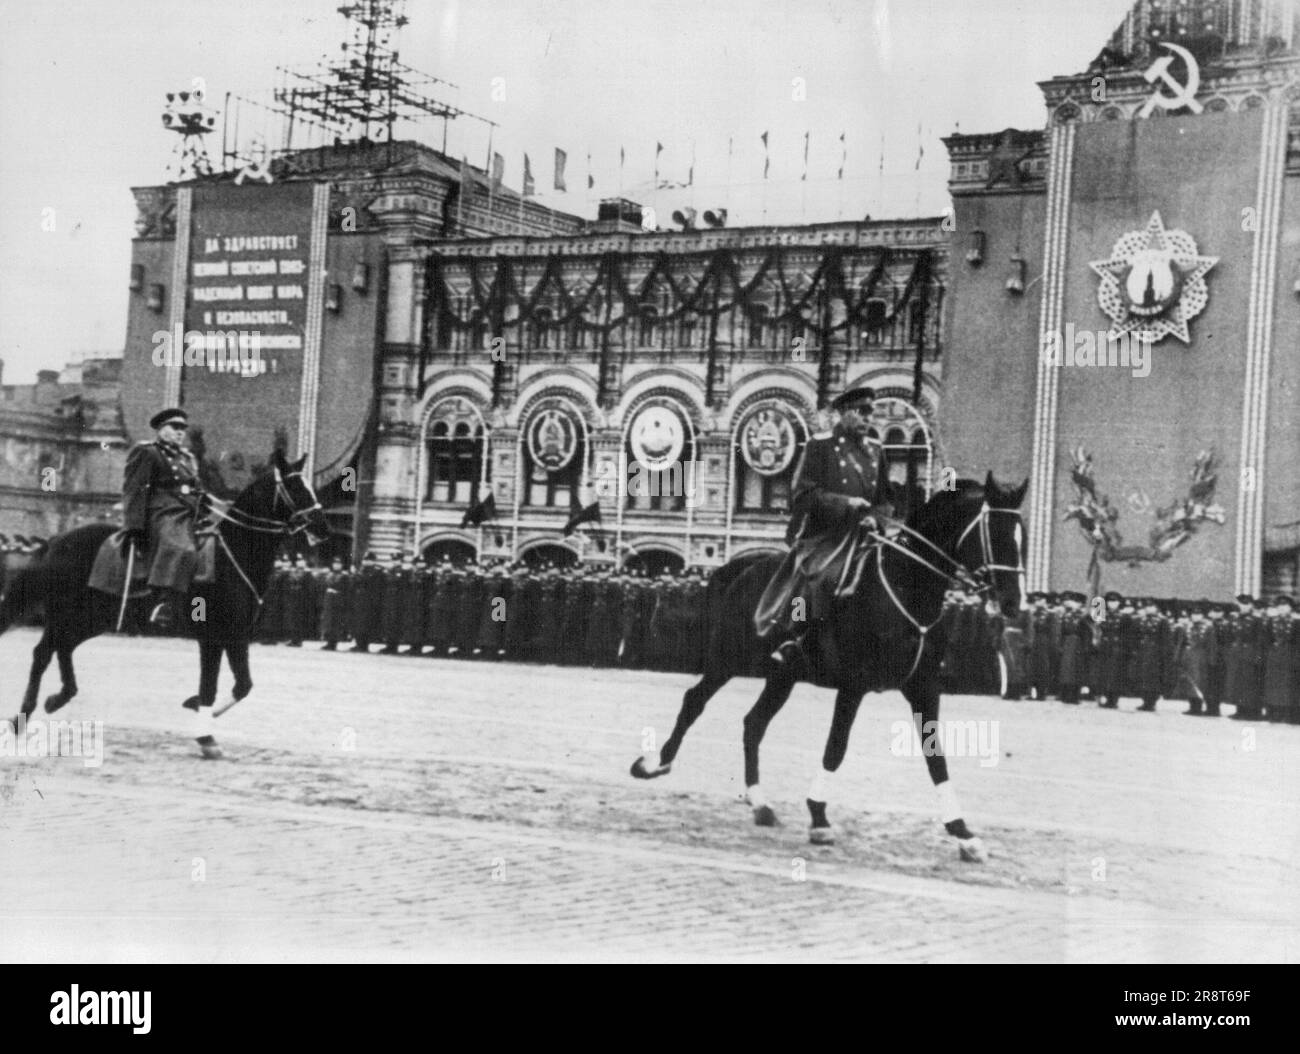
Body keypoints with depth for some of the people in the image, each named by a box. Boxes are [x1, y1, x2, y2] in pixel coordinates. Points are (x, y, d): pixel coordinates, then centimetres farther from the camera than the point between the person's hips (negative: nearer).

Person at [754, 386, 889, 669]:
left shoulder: (875, 450, 16)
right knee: (820, 579, -29)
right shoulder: (820, 445, -1)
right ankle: (790, 640, -16)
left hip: (860, 537, 6)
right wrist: (845, 502, -19)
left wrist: (874, 518, 0)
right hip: (821, 538, -6)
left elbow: (884, 498, 21)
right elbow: (804, 495, -9)